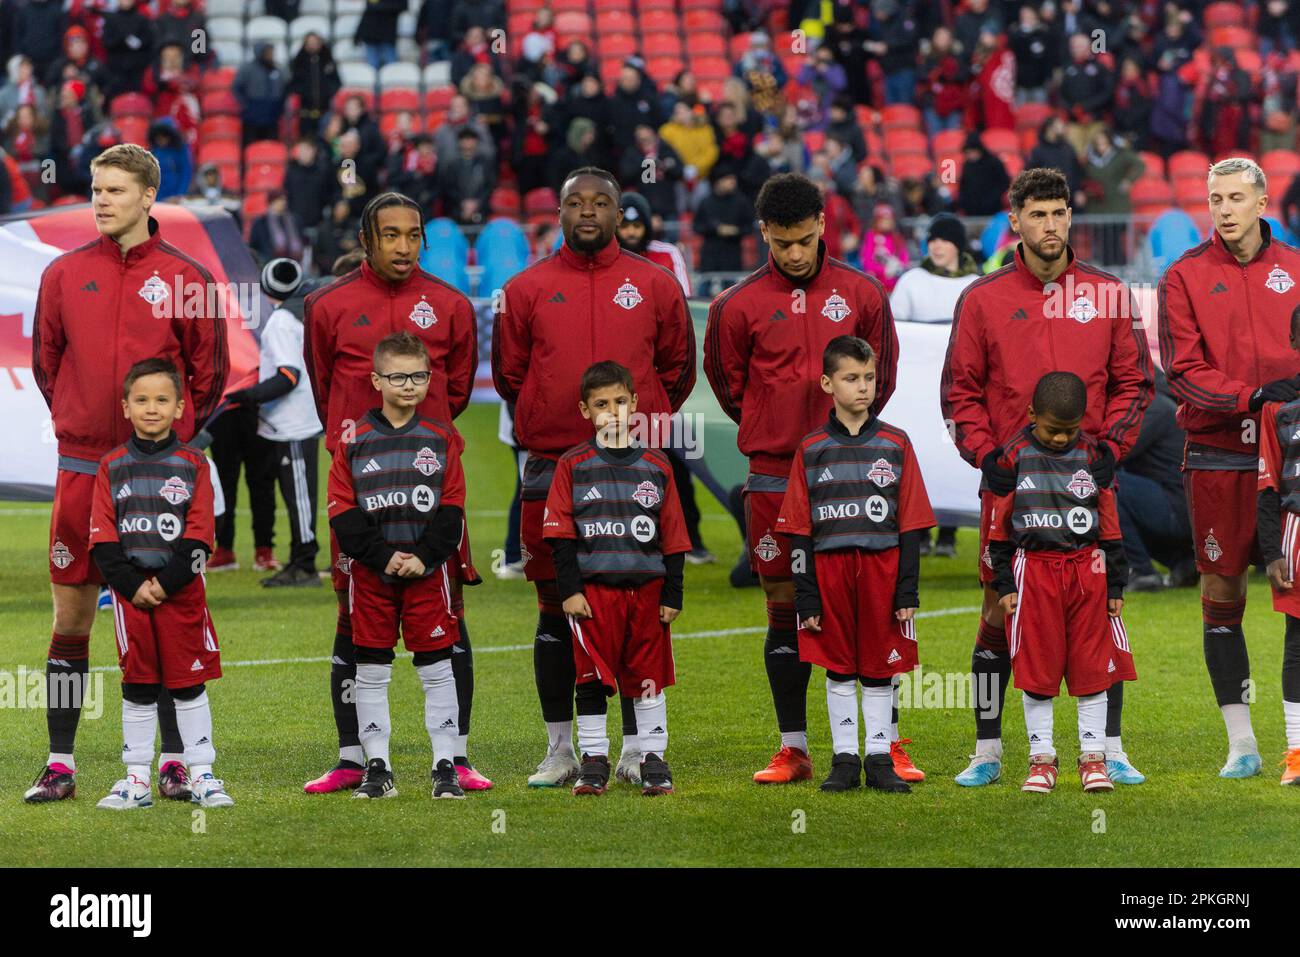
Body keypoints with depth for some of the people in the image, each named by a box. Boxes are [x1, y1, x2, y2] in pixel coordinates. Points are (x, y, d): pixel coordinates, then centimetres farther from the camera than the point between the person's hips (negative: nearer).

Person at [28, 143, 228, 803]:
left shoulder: (185, 278, 0)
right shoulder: (64, 274, 5)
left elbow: (210, 372, 6)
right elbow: (45, 360, 13)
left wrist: (176, 432, 4)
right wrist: (77, 423, 10)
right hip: (81, 467, 2)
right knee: (71, 614, 3)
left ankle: (174, 760, 8)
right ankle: (59, 763, 9)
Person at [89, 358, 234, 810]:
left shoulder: (193, 464, 1)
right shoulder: (112, 466, 5)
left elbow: (198, 536, -4)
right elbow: (103, 539, 0)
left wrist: (166, 582, -13)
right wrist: (133, 585, -11)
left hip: (181, 588, -1)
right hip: (130, 591, 1)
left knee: (189, 683, 3)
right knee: (137, 685, 5)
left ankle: (202, 775, 9)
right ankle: (137, 780, 10)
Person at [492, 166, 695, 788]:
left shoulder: (655, 286, 6)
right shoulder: (526, 289, 6)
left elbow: (677, 370, 14)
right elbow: (509, 375, 13)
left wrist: (644, 427, 12)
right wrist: (546, 427, 12)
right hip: (552, 471, 0)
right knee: (556, 611, 3)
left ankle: (637, 748, 7)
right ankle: (560, 748, 10)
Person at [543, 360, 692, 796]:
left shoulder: (656, 466, 8)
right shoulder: (573, 465, 3)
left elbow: (673, 536, 8)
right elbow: (560, 533, 0)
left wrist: (673, 594, 3)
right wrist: (569, 589, -8)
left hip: (647, 588, 1)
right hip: (593, 590, -1)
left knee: (648, 677, 5)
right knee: (592, 678, 0)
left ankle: (653, 760, 13)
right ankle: (594, 760, 8)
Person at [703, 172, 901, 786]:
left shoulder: (862, 294, 4)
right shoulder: (738, 306, 1)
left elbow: (880, 379, 13)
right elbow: (729, 386, 11)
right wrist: (779, 436, 11)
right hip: (774, 477, 0)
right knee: (784, 609, 4)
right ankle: (793, 751, 11)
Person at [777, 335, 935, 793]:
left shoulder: (896, 445, 4)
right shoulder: (811, 450, 4)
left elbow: (911, 525, 3)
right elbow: (800, 532, 4)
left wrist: (908, 591, -3)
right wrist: (806, 598, -2)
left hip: (883, 567, 0)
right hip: (830, 569, 0)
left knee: (879, 667, 5)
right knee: (838, 668, 6)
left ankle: (879, 758, 11)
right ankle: (844, 759, 12)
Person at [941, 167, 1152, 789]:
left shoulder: (1107, 295, 6)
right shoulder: (983, 299, 3)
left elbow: (1133, 381, 10)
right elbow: (959, 391, 6)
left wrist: (1110, 447, -3)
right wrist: (986, 455, -6)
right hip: (1009, 483, -1)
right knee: (1000, 612, 1)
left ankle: (1110, 750, 8)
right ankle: (987, 752, 9)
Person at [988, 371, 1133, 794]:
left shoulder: (1091, 455, 3)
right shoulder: (1015, 457, -1)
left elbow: (1110, 523, 8)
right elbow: (999, 526, 3)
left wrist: (1115, 584, 6)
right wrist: (1004, 584, 0)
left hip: (1087, 570, 1)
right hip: (1033, 571, -1)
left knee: (1092, 667, 2)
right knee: (1036, 671, 2)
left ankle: (1093, 757, 9)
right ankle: (1041, 760, 10)